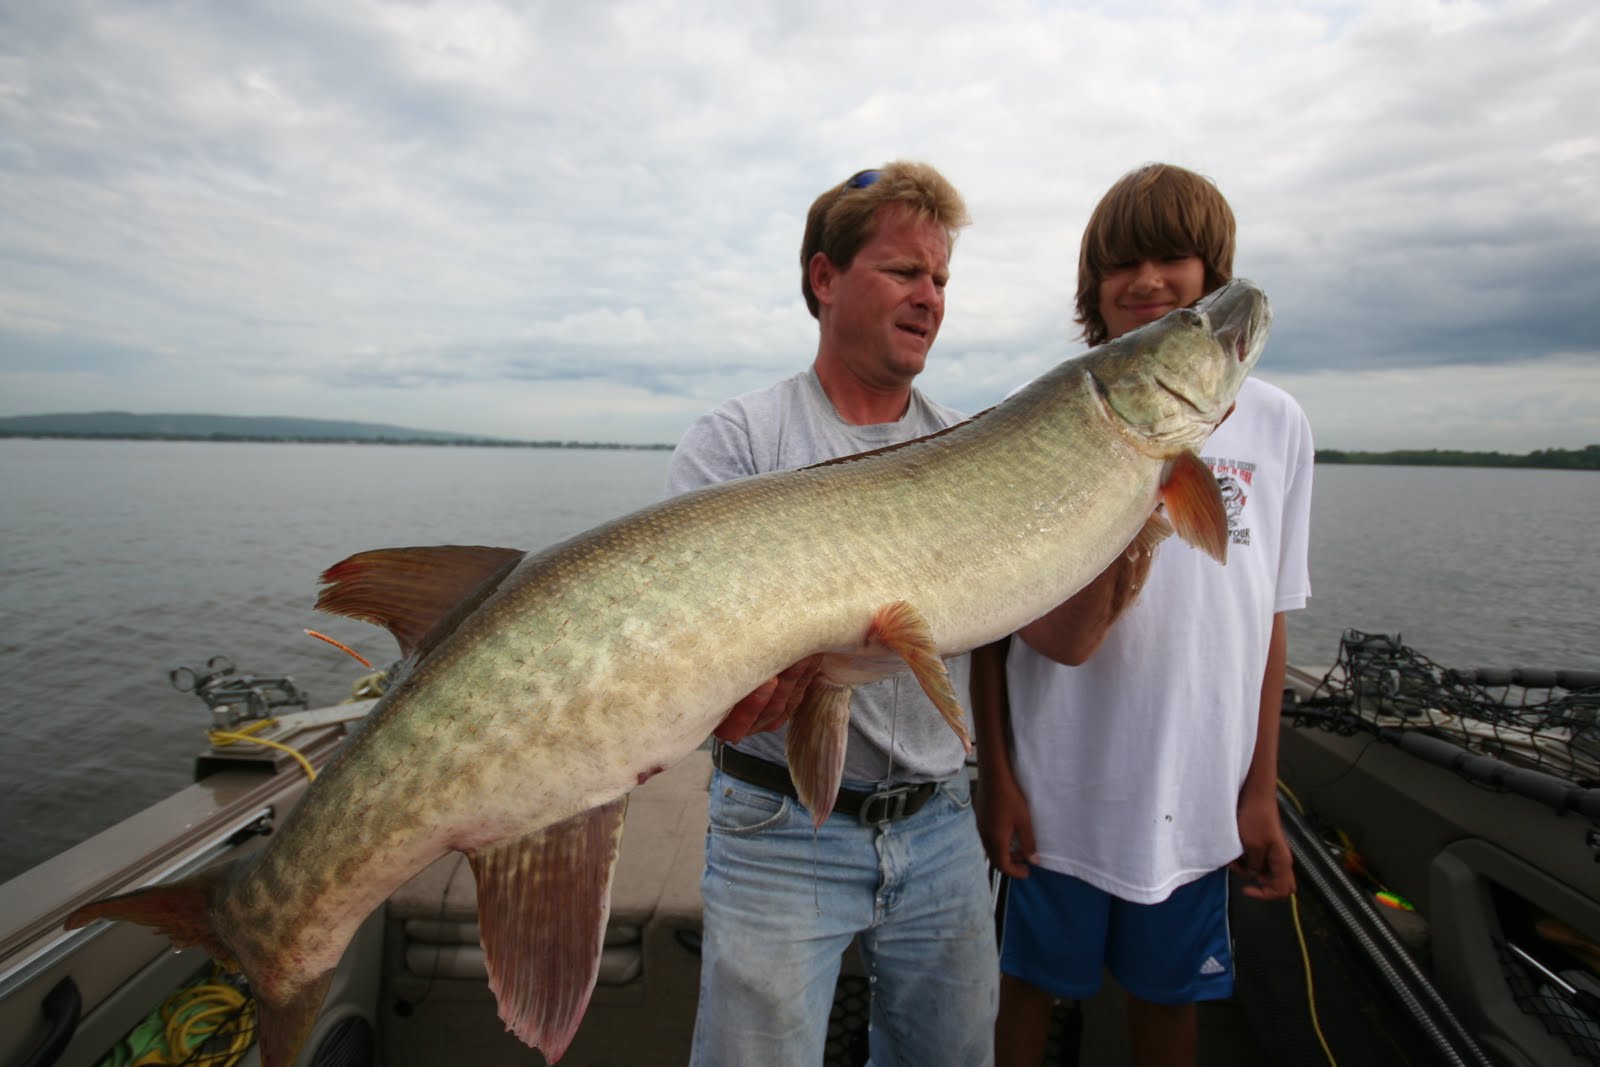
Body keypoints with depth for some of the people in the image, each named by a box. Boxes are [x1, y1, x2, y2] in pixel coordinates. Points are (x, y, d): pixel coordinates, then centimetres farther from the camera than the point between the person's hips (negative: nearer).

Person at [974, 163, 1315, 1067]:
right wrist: (996, 774, -6)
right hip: (1063, 789, -2)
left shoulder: (1276, 424, 1)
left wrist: (1261, 790, 5)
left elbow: (1269, 615, 5)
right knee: (1032, 988, 16)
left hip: (1200, 798, 3)